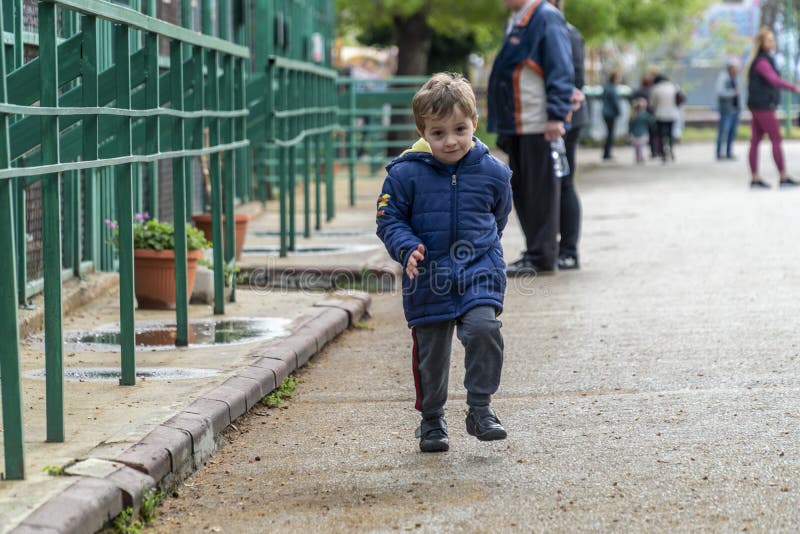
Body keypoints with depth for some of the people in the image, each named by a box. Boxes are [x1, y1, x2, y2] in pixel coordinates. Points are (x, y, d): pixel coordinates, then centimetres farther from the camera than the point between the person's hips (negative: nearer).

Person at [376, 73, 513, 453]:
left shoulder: (492, 172, -2)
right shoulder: (406, 174, -9)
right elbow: (389, 220, -2)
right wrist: (407, 249, -17)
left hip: (479, 272, 0)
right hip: (428, 278, 0)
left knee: (483, 328, -22)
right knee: (430, 354, 7)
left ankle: (481, 407, -8)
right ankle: (431, 421, 26)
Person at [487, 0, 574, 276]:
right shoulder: (515, 22, 18)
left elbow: (561, 72, -15)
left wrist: (557, 116, -20)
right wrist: (504, 125, 22)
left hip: (540, 126, -9)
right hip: (518, 125, 9)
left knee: (540, 190, -3)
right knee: (520, 190, 12)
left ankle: (542, 257, 2)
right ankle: (535, 252, 21)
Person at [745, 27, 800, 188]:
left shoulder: (764, 59, 16)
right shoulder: (762, 61, -17)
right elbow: (775, 81, -32)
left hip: (758, 107, 10)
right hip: (763, 106, -10)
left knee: (755, 141, 6)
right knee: (776, 140, -6)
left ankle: (755, 179, 6)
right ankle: (784, 178, -4)